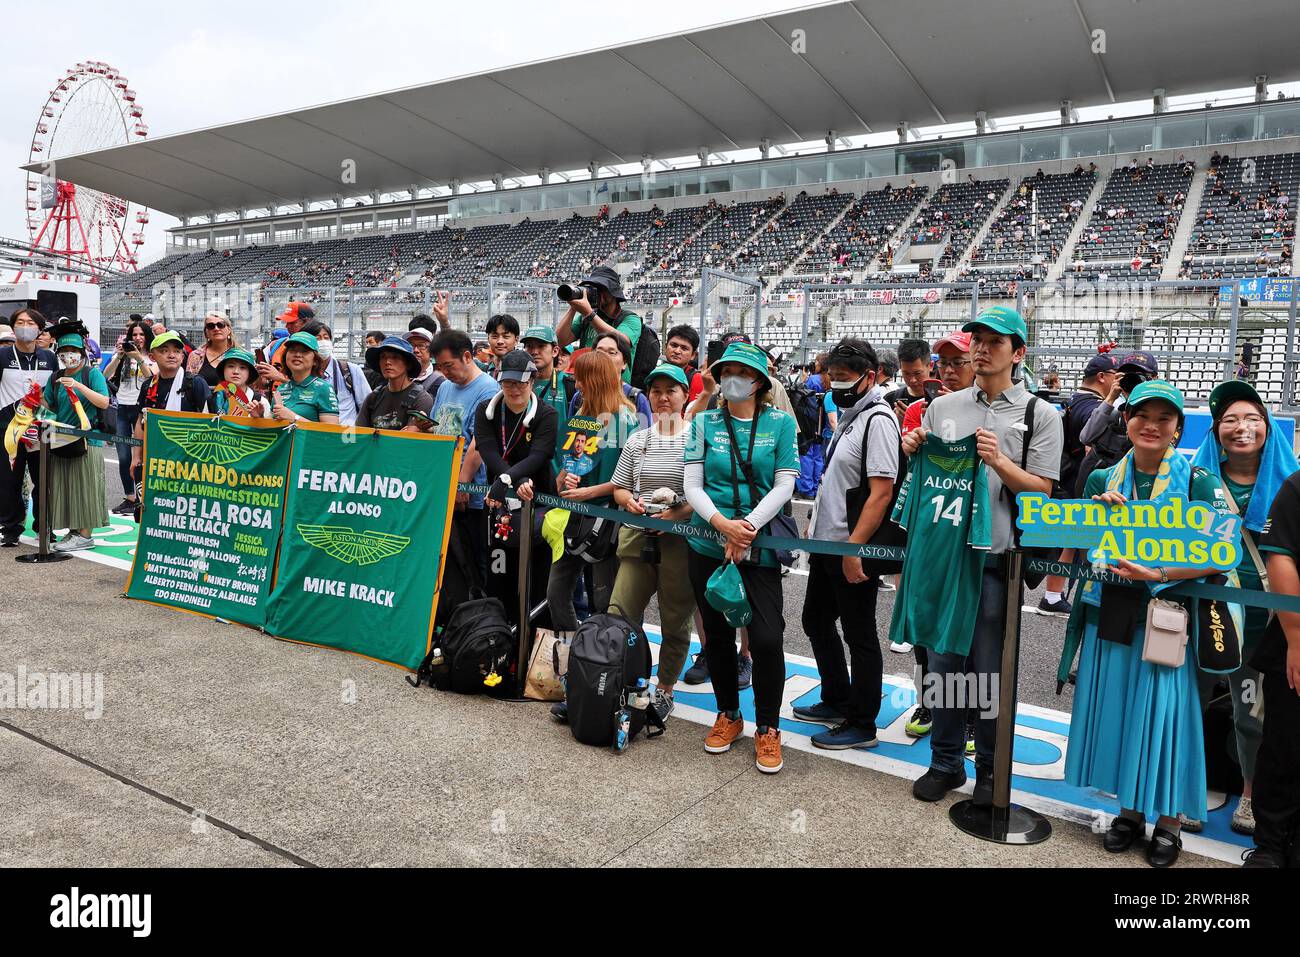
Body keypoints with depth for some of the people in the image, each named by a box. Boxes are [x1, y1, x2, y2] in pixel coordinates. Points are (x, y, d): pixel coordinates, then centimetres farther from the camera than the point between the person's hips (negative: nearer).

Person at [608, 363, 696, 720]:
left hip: (681, 540, -3)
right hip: (638, 539, 4)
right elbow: (618, 488, 16)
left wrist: (678, 513, -18)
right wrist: (630, 501, -5)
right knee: (618, 615, -2)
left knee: (675, 622, 8)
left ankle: (665, 689, 24)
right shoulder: (637, 441, 13)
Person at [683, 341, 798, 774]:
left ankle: (768, 728, 12)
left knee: (766, 637, -10)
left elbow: (784, 485, -4)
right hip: (708, 544, 2)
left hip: (760, 547, -2)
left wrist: (747, 528, -15)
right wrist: (722, 524, -18)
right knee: (718, 634, 12)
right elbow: (693, 484, -1)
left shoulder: (781, 423, 2)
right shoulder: (704, 422, 5)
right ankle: (728, 715, 32)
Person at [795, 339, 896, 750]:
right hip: (826, 544, 10)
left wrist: (854, 548, -24)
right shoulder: (849, 416, 13)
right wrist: (815, 525, 17)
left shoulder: (878, 419, -16)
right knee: (816, 621, 20)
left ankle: (862, 724, 18)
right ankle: (836, 702, 37)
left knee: (859, 636, 3)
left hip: (854, 551, -10)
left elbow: (881, 492, -22)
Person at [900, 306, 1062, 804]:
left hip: (996, 558, -3)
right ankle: (945, 761, 25)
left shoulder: (1040, 415, 1)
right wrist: (913, 451, -4)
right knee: (943, 660, 10)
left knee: (990, 669, 6)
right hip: (943, 551, 3)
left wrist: (999, 461, -18)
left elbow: (1042, 491, -3)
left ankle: (990, 768, 24)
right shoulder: (942, 407, 10)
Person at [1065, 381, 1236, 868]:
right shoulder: (1103, 479, 5)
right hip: (1111, 612, 3)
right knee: (1117, 706, 10)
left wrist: (1157, 574, -21)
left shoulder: (1198, 482, -5)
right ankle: (1129, 809, 27)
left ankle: (1167, 819, 20)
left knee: (1163, 711, 1)